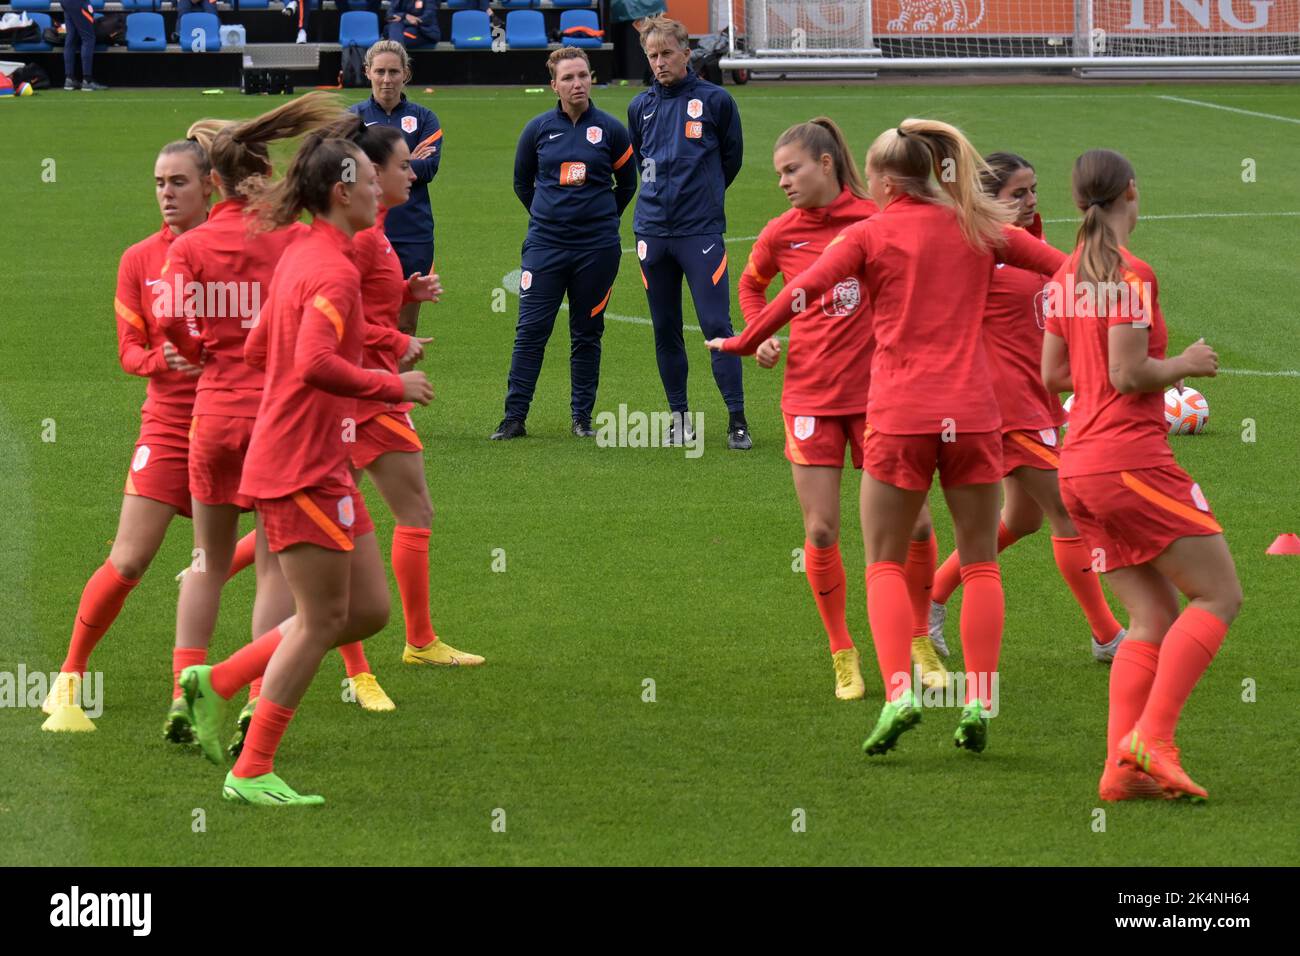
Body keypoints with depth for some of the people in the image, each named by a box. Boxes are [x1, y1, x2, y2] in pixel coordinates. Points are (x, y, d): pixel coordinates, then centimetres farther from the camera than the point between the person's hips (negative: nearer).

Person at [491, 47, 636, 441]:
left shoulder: (610, 130, 0)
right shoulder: (538, 129, 1)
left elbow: (627, 183, 13)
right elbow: (522, 182, 16)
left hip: (596, 246, 0)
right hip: (545, 244, 0)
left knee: (587, 334, 6)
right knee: (531, 330, -4)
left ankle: (582, 416, 14)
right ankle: (514, 416, -1)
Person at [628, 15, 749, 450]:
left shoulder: (715, 101, -1)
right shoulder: (641, 107, 9)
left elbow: (731, 157, 10)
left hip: (702, 231, -4)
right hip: (653, 231, 4)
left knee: (717, 325, -9)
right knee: (665, 330, 7)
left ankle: (737, 421, -6)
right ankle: (679, 417, 16)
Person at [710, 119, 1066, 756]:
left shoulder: (869, 234, 1)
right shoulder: (979, 230, 9)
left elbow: (803, 290, -8)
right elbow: (1068, 268, 14)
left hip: (900, 416, -2)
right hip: (972, 411, 2)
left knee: (885, 561, 7)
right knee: (980, 563, 9)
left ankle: (898, 691, -10)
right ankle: (979, 702, 1)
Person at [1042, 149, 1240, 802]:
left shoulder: (1066, 277, 13)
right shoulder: (1131, 275, -12)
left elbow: (1053, 374, 17)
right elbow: (1129, 374, -17)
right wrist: (1187, 363, -1)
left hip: (1079, 469, 8)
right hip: (1131, 459, -8)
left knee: (1156, 619, 8)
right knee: (1219, 594, -2)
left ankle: (1121, 769, -3)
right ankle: (1151, 739, -14)